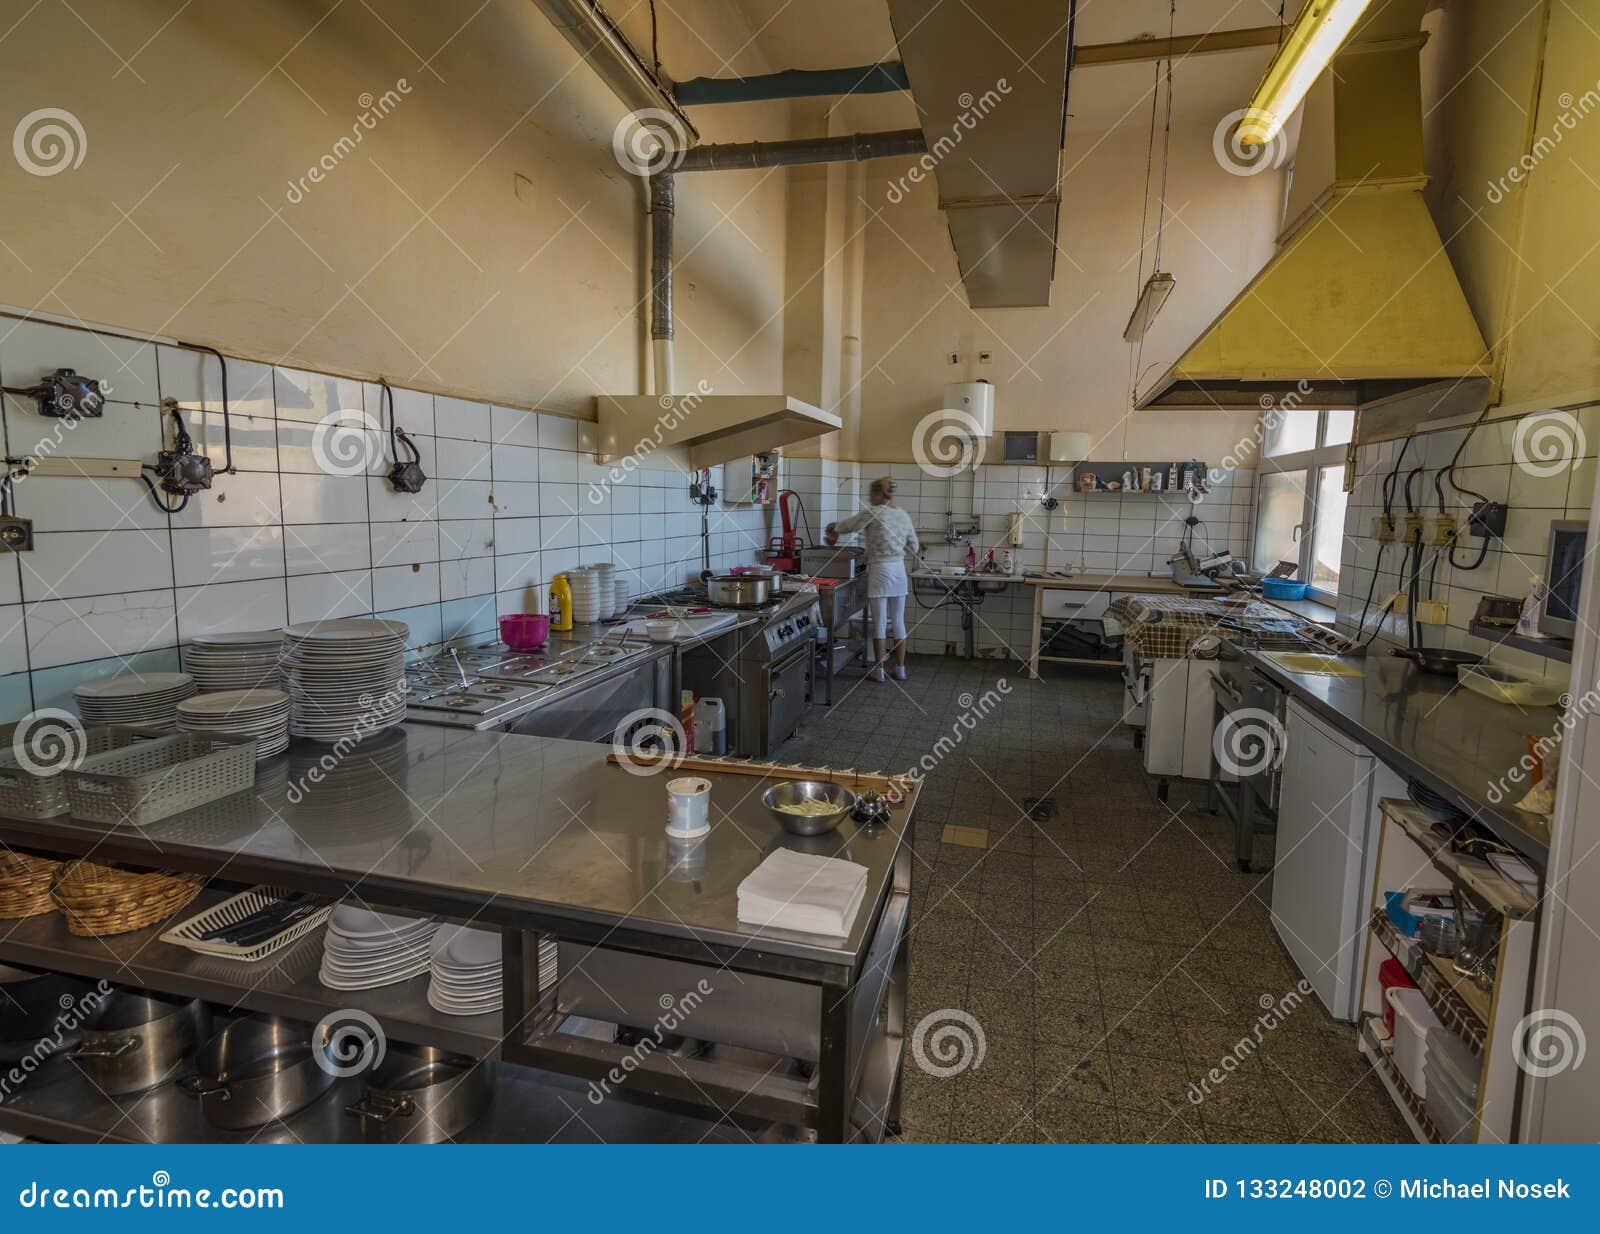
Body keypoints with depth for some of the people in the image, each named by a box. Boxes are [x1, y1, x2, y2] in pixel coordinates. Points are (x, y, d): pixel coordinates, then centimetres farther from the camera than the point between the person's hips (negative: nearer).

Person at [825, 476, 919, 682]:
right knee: (898, 621, 11)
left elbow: (847, 525, 4)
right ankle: (900, 669, 17)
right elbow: (914, 548, 13)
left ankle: (879, 671, 9)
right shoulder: (904, 515, 7)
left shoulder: (873, 513, -10)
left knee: (880, 622, 2)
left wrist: (833, 528, 24)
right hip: (899, 571, 5)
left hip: (880, 572, -5)